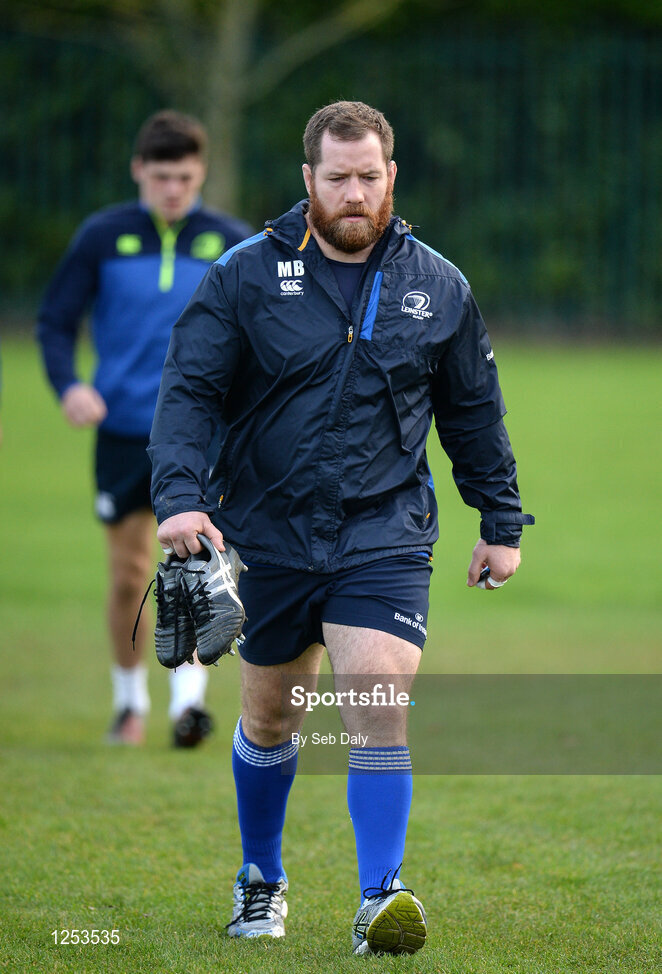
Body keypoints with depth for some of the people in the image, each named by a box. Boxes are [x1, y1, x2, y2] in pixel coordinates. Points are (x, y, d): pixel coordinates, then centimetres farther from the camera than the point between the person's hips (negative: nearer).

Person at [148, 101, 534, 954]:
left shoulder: (438, 288, 3)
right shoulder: (244, 276, -3)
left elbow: (474, 413, 14)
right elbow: (187, 391, -7)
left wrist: (502, 523, 15)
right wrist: (180, 495, -21)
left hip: (385, 538, -1)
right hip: (267, 536, 1)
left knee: (380, 711, -17)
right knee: (269, 720, 14)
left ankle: (380, 900, -16)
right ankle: (260, 881, 34)